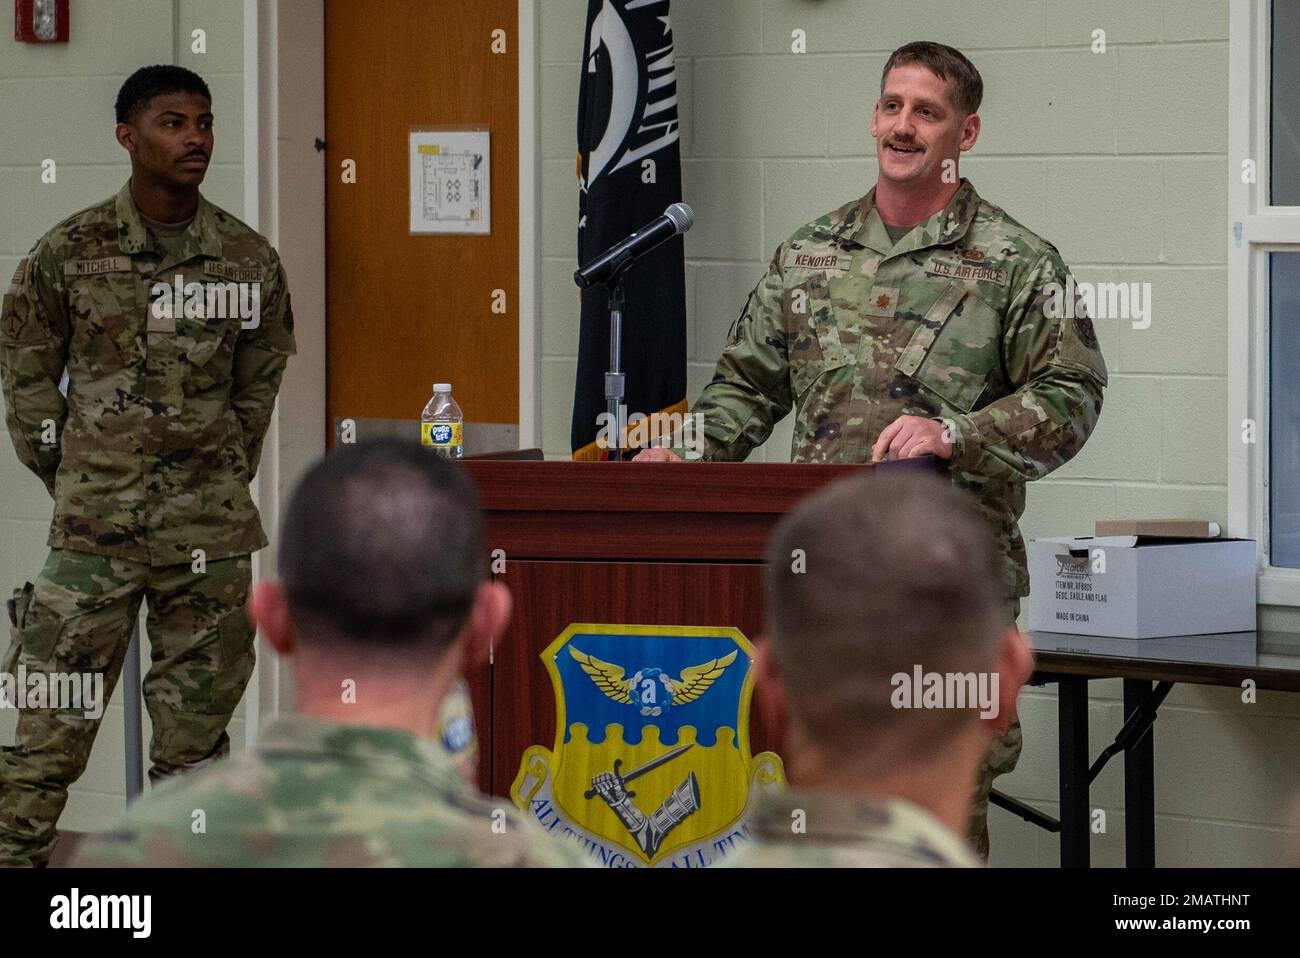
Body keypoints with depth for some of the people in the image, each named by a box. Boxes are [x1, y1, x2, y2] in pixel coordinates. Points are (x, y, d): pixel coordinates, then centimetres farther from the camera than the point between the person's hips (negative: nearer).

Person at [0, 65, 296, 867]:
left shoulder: (249, 260, 4)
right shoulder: (69, 253, -2)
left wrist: (229, 479, 10)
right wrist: (70, 475, 5)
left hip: (211, 530, 2)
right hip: (95, 526, -2)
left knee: (196, 726, 8)